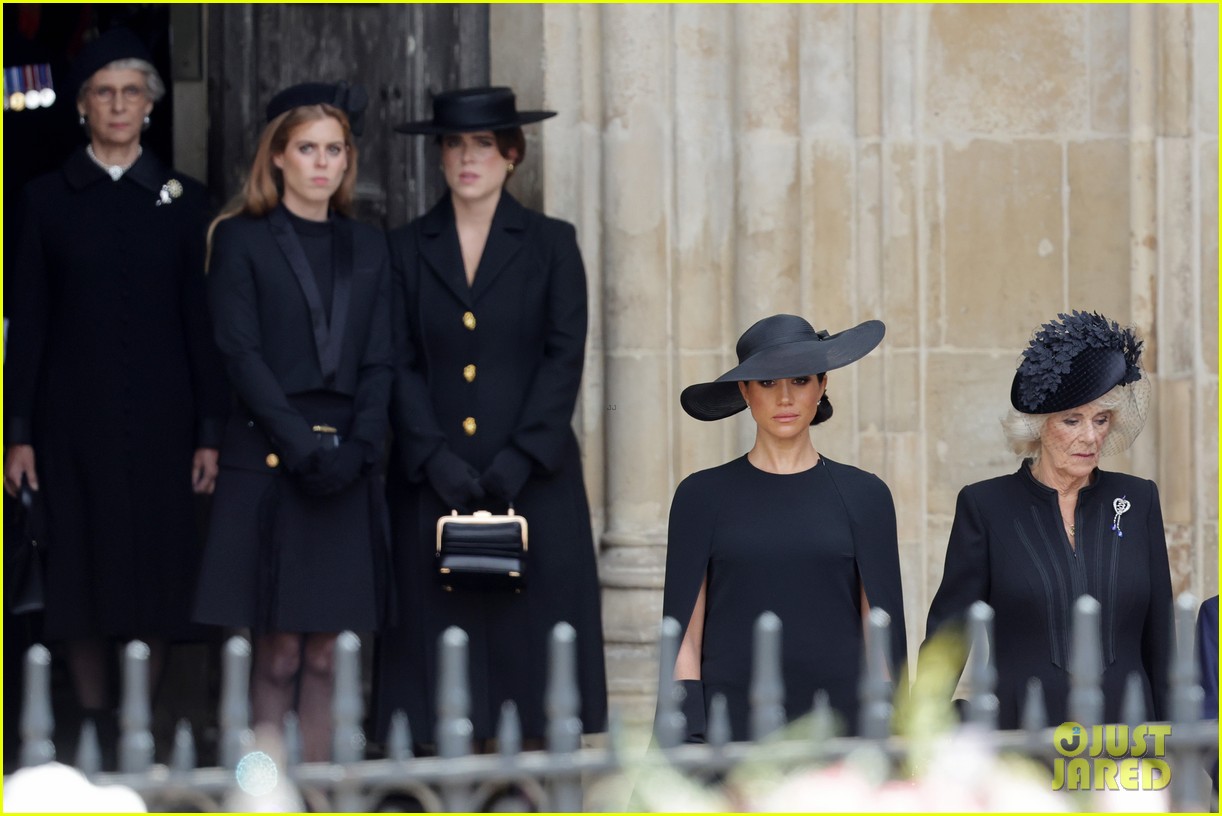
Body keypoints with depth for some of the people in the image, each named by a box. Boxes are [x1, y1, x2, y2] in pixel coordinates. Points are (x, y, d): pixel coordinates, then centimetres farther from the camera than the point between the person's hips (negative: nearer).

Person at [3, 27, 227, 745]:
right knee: (84, 575, 1)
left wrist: (211, 431, -1)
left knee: (154, 571, 1)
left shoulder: (183, 199, 6)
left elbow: (203, 321, 5)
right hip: (75, 412, 0)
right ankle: (94, 731, 8)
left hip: (159, 415, 0)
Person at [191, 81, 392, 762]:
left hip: (346, 469, 3)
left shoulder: (368, 248, 15)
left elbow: (379, 363, 10)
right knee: (279, 657, -5)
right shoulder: (242, 240, 3)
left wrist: (358, 447, -7)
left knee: (326, 659, 2)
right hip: (268, 465, -3)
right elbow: (242, 354, -5)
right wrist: (302, 445, -14)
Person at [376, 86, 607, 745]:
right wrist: (436, 458, -10)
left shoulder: (551, 244, 8)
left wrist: (519, 457, -11)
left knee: (530, 635, -4)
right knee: (442, 639, -3)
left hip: (533, 481, -1)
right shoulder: (407, 250, 10)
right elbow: (399, 365, 4)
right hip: (433, 485, 1)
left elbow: (565, 357, 0)